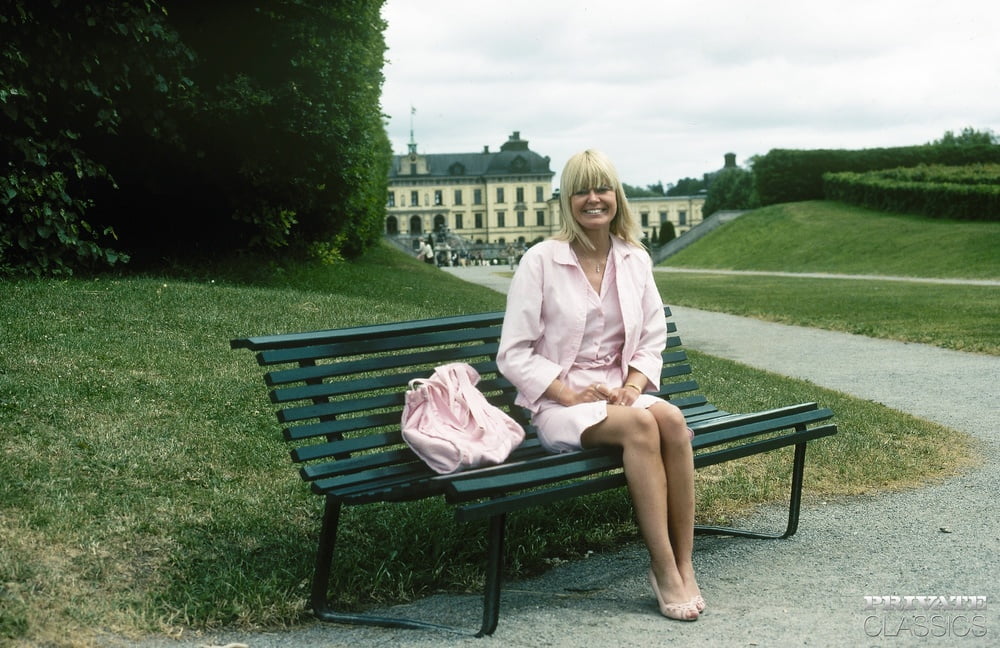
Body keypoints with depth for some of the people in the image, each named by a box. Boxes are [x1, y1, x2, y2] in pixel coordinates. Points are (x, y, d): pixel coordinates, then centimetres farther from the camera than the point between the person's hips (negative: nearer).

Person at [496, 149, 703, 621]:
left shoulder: (635, 259, 9)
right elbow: (513, 354, -6)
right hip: (559, 404, -4)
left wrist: (634, 385, -6)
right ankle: (663, 568, -26)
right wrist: (569, 394, -16)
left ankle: (684, 564, -23)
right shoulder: (541, 260, -5)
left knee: (672, 418, -30)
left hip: (619, 395, 4)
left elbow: (653, 340, 14)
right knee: (641, 425, -33)